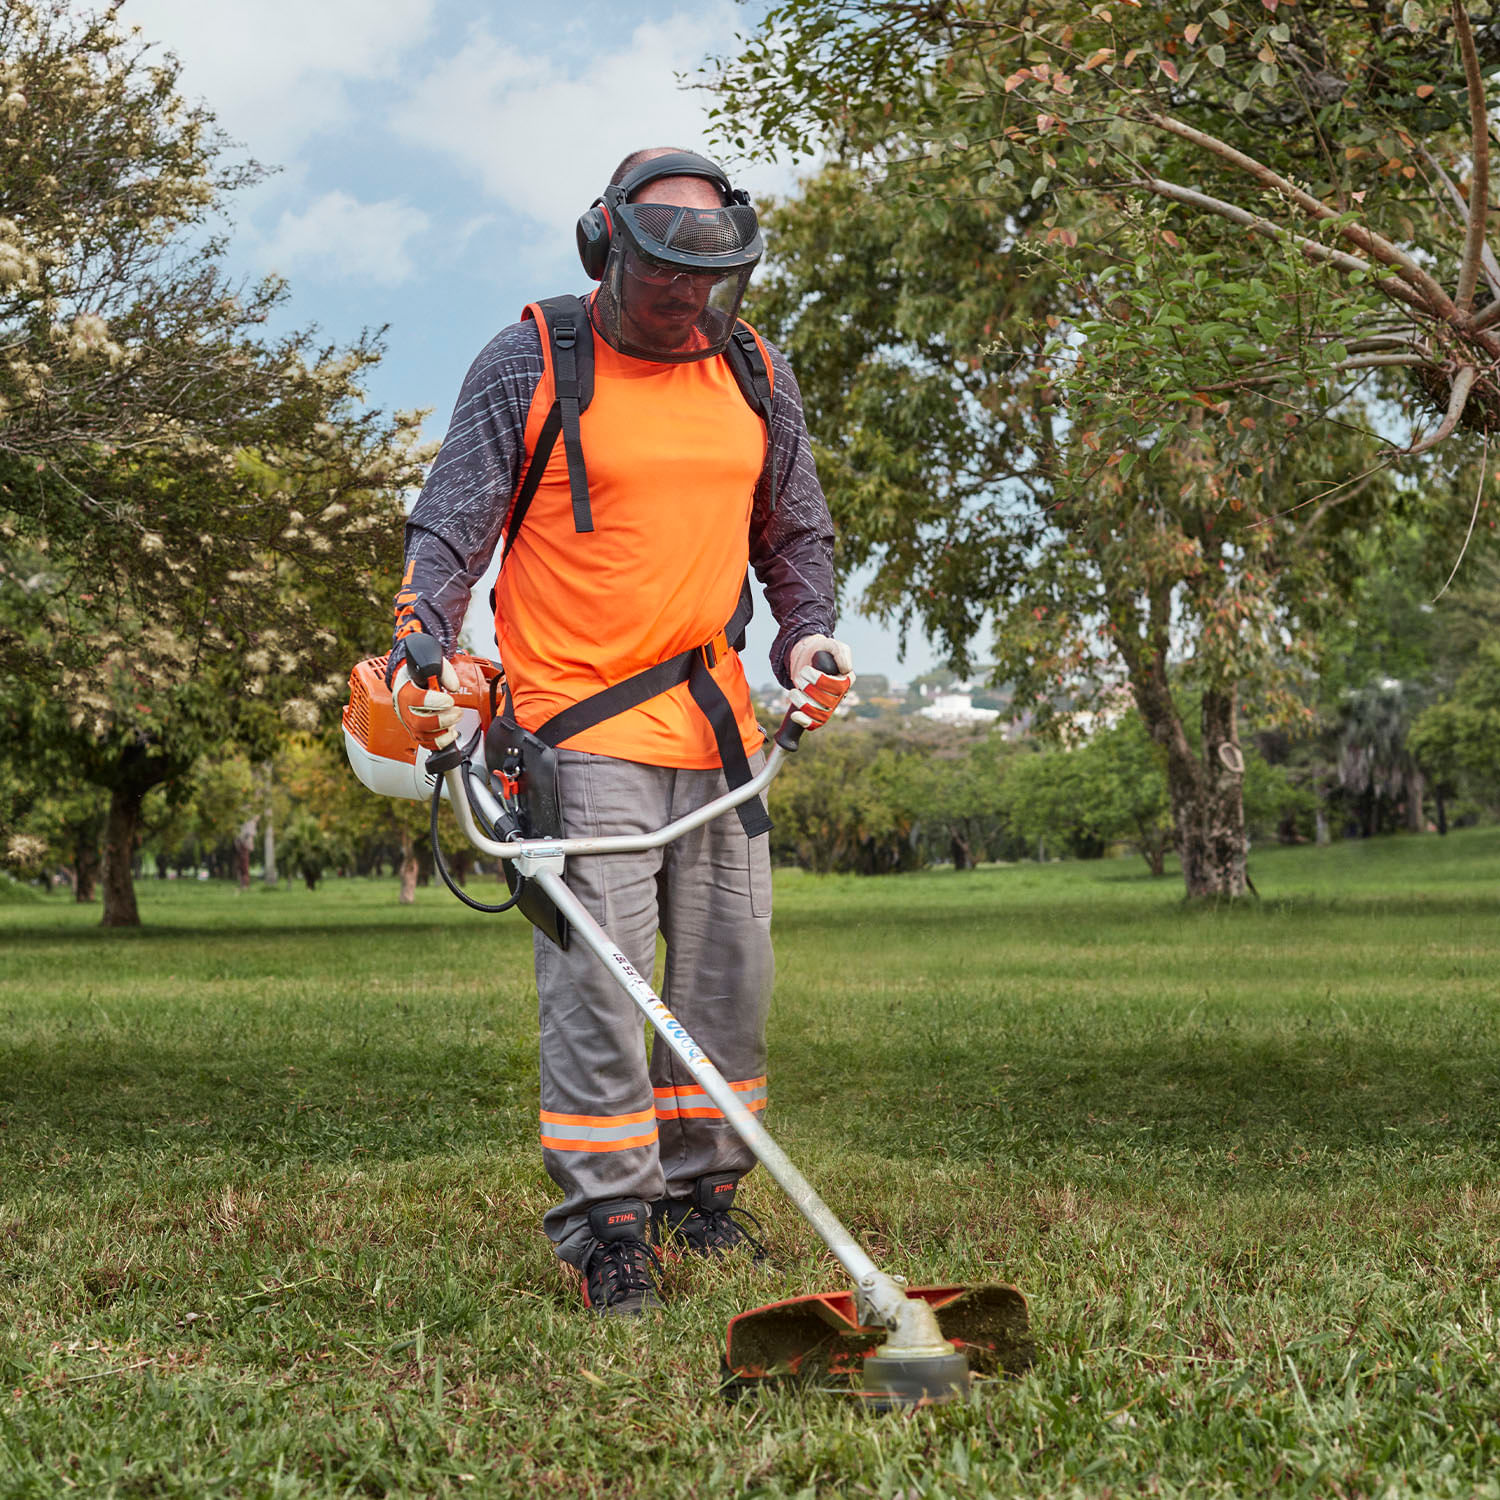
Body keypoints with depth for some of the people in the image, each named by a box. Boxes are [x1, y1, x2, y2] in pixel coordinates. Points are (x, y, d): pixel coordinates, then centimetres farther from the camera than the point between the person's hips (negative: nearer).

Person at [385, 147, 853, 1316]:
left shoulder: (756, 373, 10)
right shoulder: (530, 364, -4)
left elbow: (797, 533, 20)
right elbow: (451, 525, -4)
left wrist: (807, 638, 4)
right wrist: (423, 646, -20)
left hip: (715, 717, 6)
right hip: (579, 717, -5)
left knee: (732, 969, 9)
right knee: (595, 975, -10)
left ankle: (702, 1192, 24)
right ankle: (609, 1223, -1)